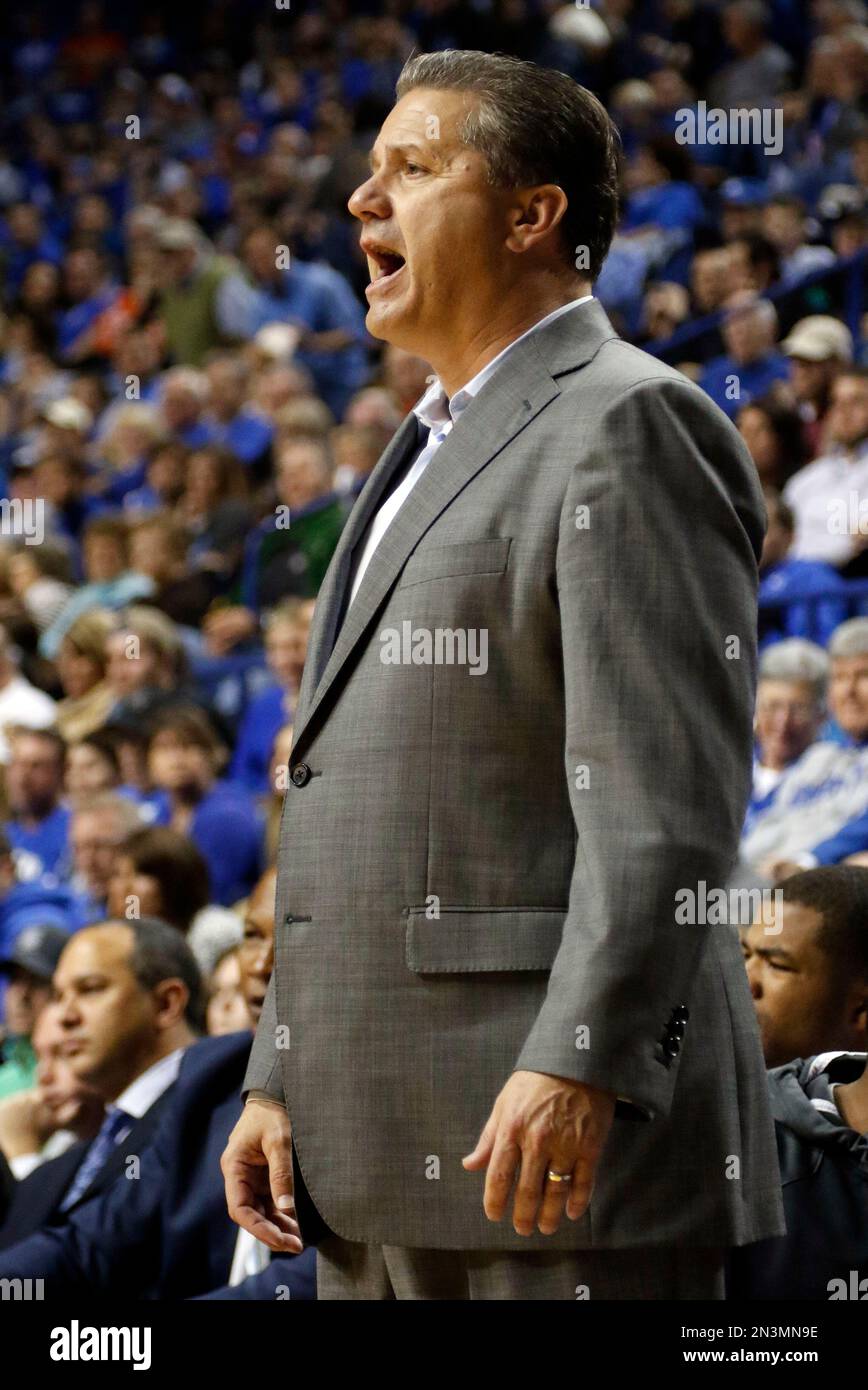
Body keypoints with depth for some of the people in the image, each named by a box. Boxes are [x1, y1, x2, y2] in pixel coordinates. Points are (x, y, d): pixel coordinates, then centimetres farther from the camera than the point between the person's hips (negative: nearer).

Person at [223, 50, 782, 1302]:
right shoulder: (429, 457, 24)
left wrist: (579, 1067, -24)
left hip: (567, 1121, -9)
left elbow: (666, 796, -17)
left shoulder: (628, 426, -6)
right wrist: (280, 1079, 17)